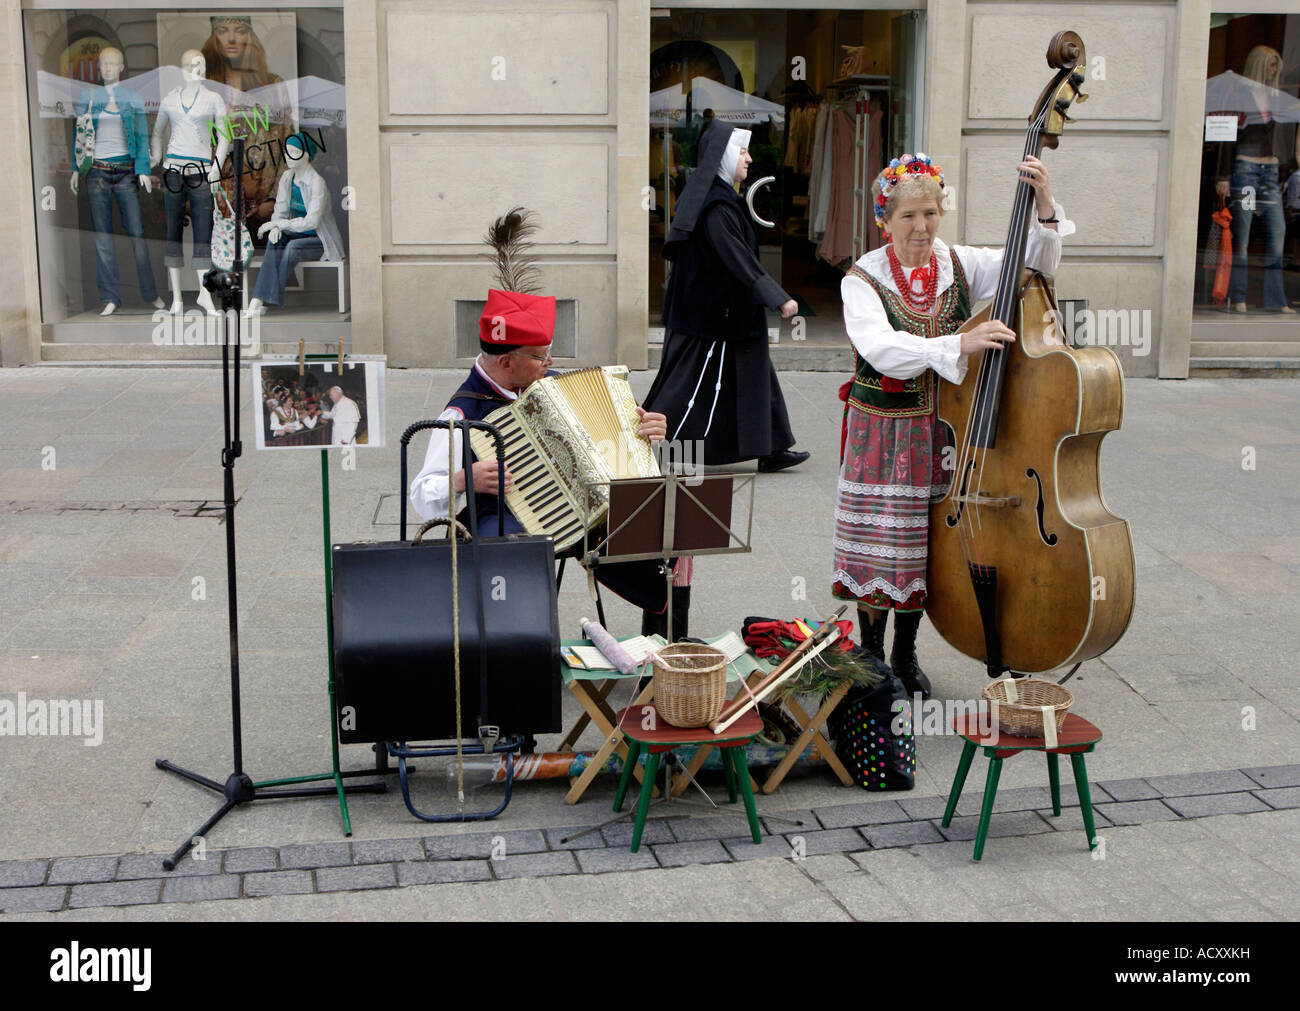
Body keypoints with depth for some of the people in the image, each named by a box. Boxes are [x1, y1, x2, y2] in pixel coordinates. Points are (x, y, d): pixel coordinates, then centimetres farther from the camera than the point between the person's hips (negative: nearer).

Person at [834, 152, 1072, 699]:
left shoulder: (960, 265, 4)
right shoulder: (863, 280, -8)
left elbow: (1034, 262, -1)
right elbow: (882, 348, -25)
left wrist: (1044, 207, -19)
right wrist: (958, 345, -36)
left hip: (945, 429, 3)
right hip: (883, 432, -3)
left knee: (925, 545, 10)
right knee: (880, 544, 0)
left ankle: (906, 654, 27)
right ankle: (870, 652, 20)